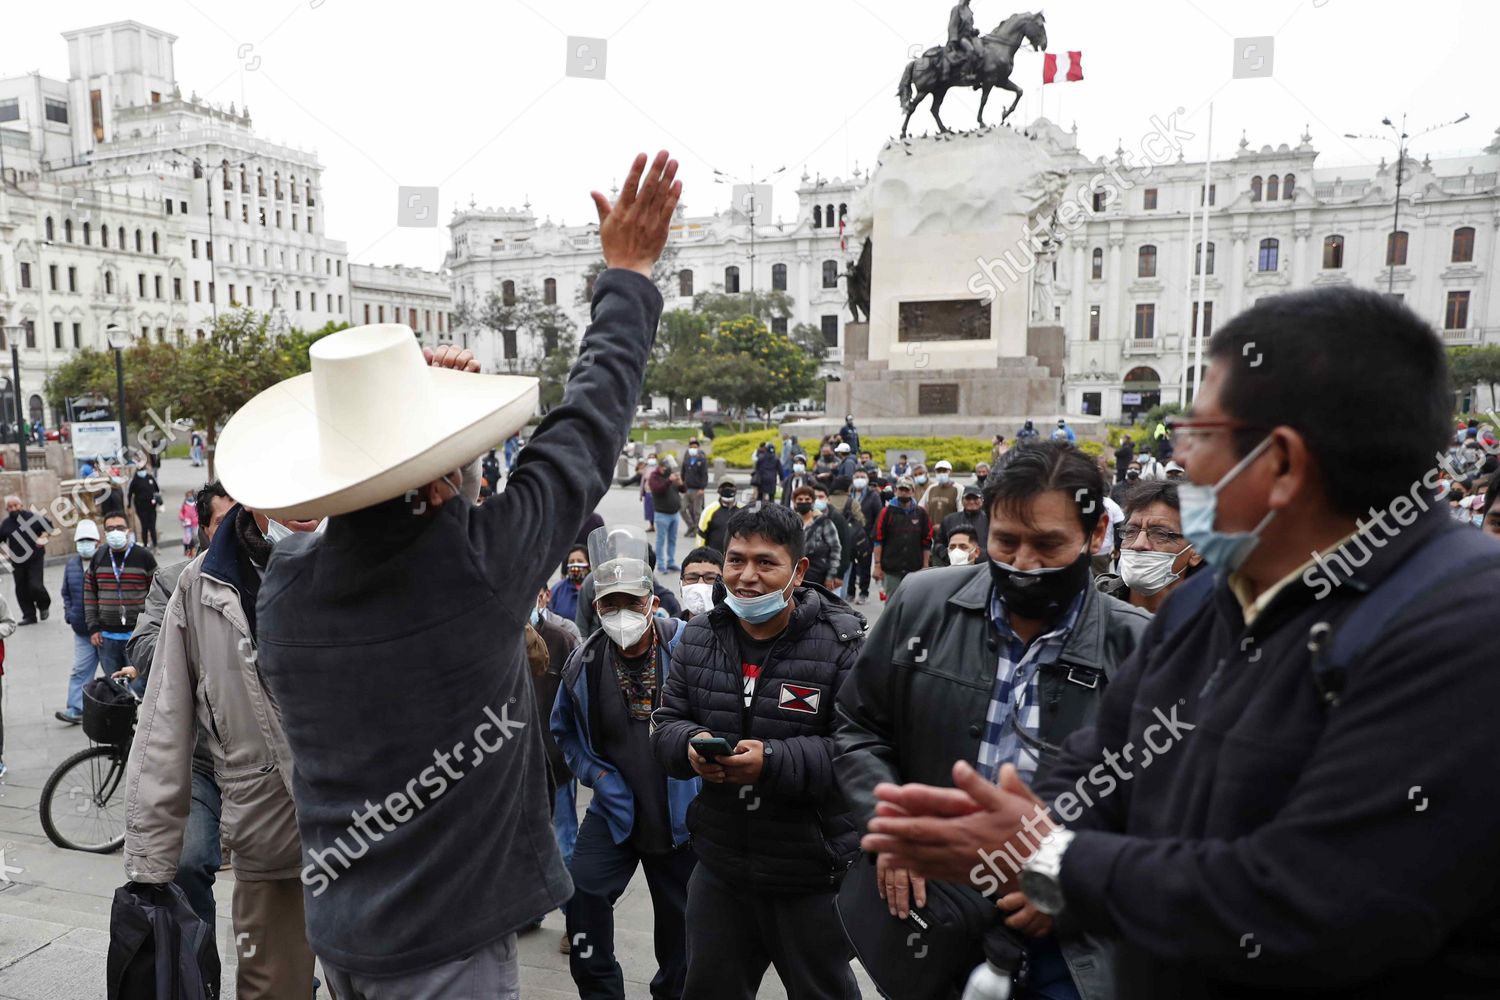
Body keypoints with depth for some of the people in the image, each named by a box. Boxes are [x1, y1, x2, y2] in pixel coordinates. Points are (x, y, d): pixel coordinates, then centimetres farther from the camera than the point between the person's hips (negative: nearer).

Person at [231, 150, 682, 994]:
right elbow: (586, 426, -13)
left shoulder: (285, 584, -11)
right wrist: (628, 273, -2)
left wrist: (414, 397, 0)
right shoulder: (479, 565, -25)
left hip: (342, 922, 6)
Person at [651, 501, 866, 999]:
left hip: (813, 874, -4)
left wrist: (773, 762, -31)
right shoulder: (698, 637, 1)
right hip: (719, 865, 5)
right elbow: (666, 724, 5)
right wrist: (691, 745, -18)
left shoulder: (843, 643, -17)